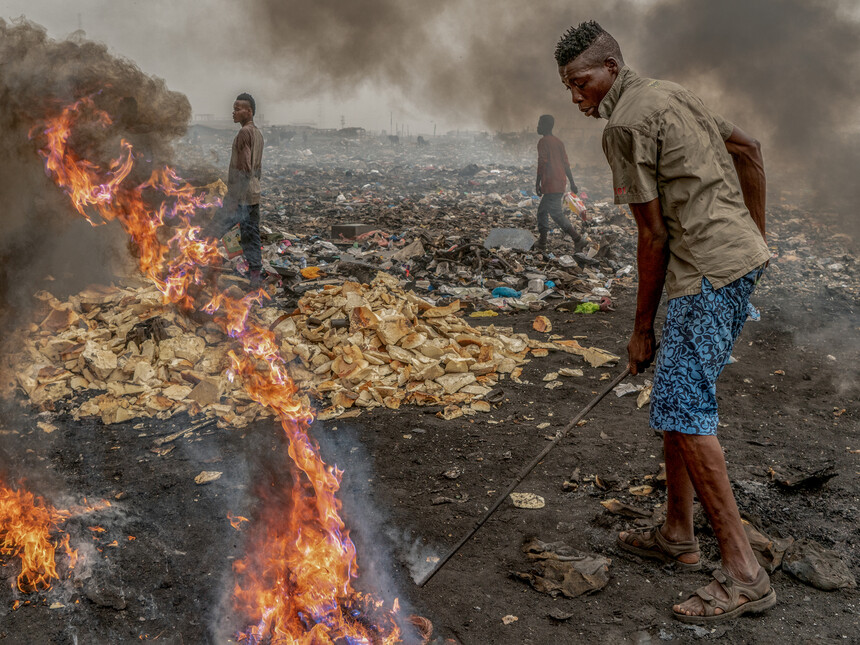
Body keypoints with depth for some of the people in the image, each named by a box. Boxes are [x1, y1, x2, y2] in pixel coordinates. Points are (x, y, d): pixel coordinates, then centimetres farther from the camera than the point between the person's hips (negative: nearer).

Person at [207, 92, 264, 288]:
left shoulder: (244, 133, -14)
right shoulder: (258, 133, 15)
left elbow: (243, 168, -20)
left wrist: (234, 198, -21)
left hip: (241, 197, -9)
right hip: (254, 196, 9)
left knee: (213, 233, -4)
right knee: (251, 236, 9)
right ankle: (255, 276, 10)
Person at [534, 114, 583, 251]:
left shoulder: (543, 142, -8)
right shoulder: (558, 142, 16)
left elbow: (542, 164, -15)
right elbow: (566, 164, 16)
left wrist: (537, 183, -12)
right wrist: (572, 182, 17)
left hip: (551, 184, -9)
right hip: (561, 182, 9)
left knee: (556, 213, -9)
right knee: (542, 209, 15)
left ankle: (577, 238, -14)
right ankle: (542, 242, 15)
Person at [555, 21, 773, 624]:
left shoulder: (627, 123, -11)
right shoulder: (670, 94, 19)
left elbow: (654, 237, -11)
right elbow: (749, 148, 25)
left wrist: (642, 326, -3)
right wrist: (756, 235, 26)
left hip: (709, 272, -10)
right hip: (741, 258, 10)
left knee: (682, 409, -12)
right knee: (680, 395, 15)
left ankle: (744, 573, -8)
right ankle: (677, 534, 24)